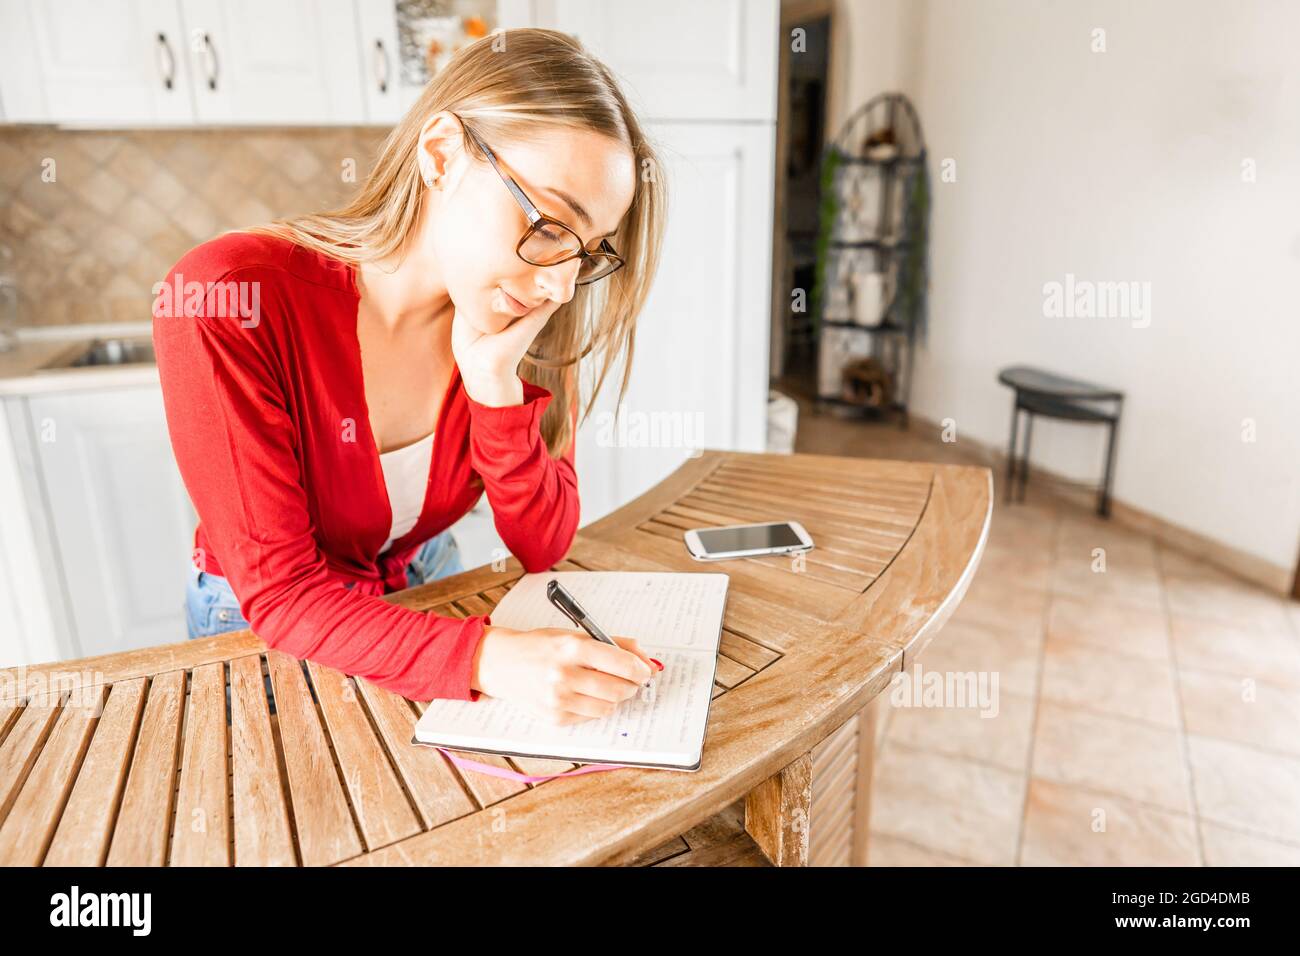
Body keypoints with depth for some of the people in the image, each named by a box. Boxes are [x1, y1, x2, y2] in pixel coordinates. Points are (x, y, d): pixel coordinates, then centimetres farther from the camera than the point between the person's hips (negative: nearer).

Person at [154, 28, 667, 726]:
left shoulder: (528, 324, -14)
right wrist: (486, 658, -40)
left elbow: (542, 549, -13)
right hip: (261, 630, -2)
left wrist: (497, 386, -28)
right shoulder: (224, 302, -26)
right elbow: (280, 591, -25)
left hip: (427, 589, 3)